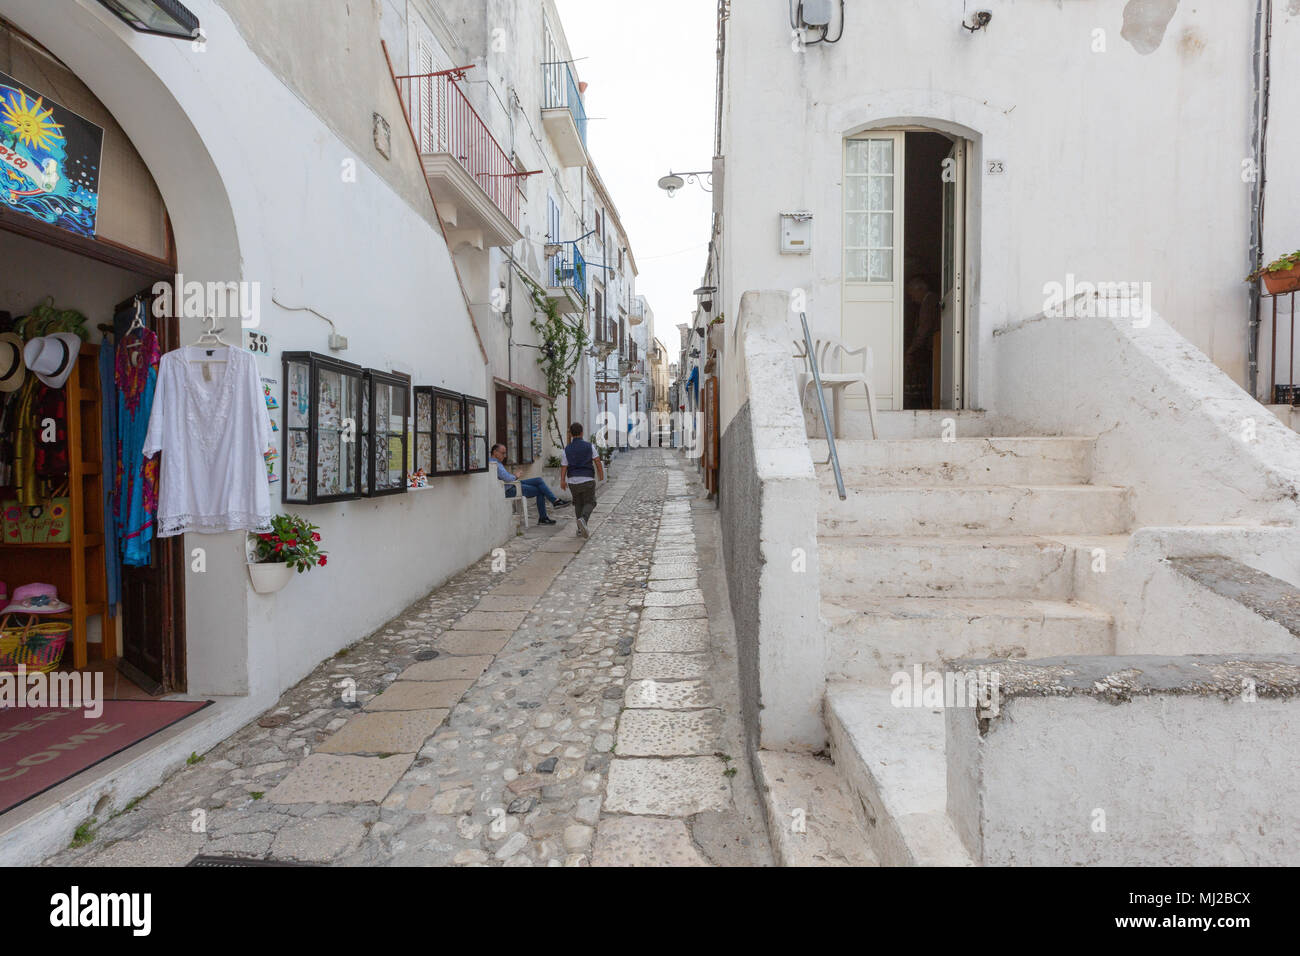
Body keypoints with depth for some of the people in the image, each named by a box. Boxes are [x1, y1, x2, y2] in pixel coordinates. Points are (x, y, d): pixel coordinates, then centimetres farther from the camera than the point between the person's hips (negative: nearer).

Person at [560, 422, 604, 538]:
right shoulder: (589, 446, -2)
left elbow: (563, 467, 0)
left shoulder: (567, 449, 2)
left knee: (578, 503, 18)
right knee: (590, 502, 7)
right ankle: (582, 519, -22)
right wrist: (601, 475, 11)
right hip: (587, 479, -2)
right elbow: (597, 461, -2)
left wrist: (562, 481, 10)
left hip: (573, 480, 2)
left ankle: (581, 529, 16)